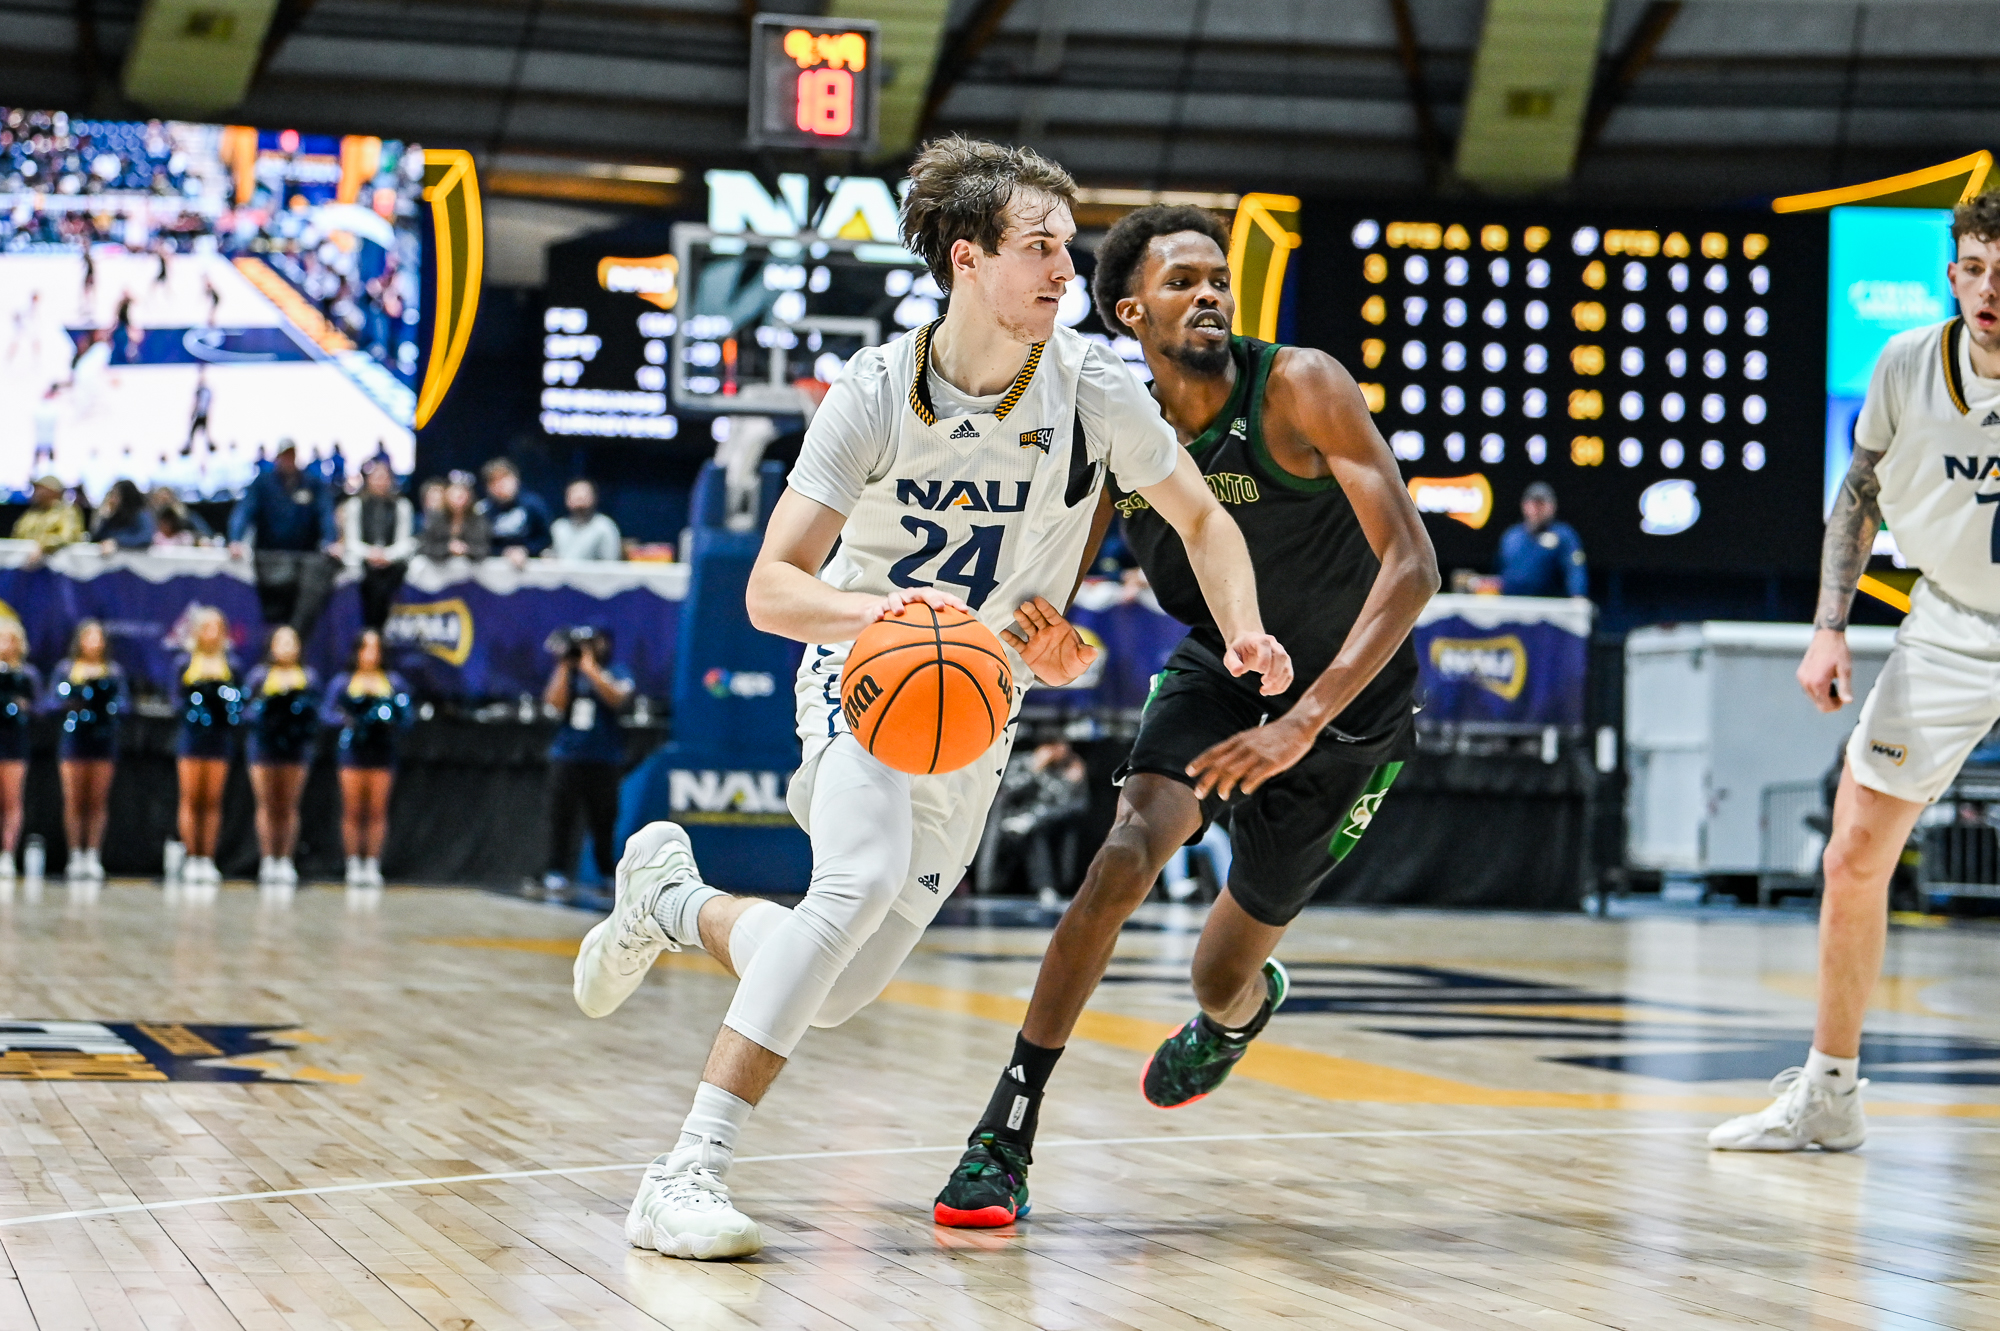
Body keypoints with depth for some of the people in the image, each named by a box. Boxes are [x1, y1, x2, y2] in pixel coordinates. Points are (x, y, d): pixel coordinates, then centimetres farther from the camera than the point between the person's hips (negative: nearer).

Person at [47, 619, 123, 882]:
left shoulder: (114, 671, 12)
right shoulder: (65, 668, 9)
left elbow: (122, 705, 9)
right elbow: (52, 702, 5)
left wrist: (112, 709, -12)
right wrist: (69, 705, -15)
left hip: (103, 739, 1)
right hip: (74, 739, -1)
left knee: (98, 800, -2)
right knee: (74, 799, -4)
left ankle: (93, 856, 1)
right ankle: (75, 855, 1)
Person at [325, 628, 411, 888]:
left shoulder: (394, 682, 10)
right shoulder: (342, 682, 8)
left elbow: (405, 715, 10)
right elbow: (327, 711, 6)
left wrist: (391, 720, -11)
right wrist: (345, 719, -13)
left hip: (382, 752, 1)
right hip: (353, 750, -1)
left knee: (377, 810, -1)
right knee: (352, 810, -3)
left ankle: (372, 865, 3)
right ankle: (354, 864, 3)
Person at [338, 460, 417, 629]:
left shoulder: (402, 506, 16)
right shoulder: (354, 505, 16)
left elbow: (406, 542, 7)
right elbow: (351, 541, 7)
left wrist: (388, 554, -13)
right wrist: (369, 553, -13)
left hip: (393, 561, 0)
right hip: (361, 562, 0)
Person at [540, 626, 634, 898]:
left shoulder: (617, 673, 6)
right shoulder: (568, 672, 13)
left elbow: (617, 699, -14)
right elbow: (555, 703, -2)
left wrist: (590, 669, -17)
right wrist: (565, 667, -5)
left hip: (604, 759, -2)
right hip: (567, 755, 2)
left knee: (603, 819, 0)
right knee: (561, 815, -5)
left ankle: (608, 875, 9)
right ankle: (556, 873, -5)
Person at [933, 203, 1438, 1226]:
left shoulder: (1298, 389, -27)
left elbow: (1411, 565, -32)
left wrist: (1305, 720, -41)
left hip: (1348, 698, -2)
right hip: (1216, 665, 2)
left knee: (1221, 981, 8)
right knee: (1130, 850, -27)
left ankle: (1245, 1006, 50)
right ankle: (1009, 1123, -16)